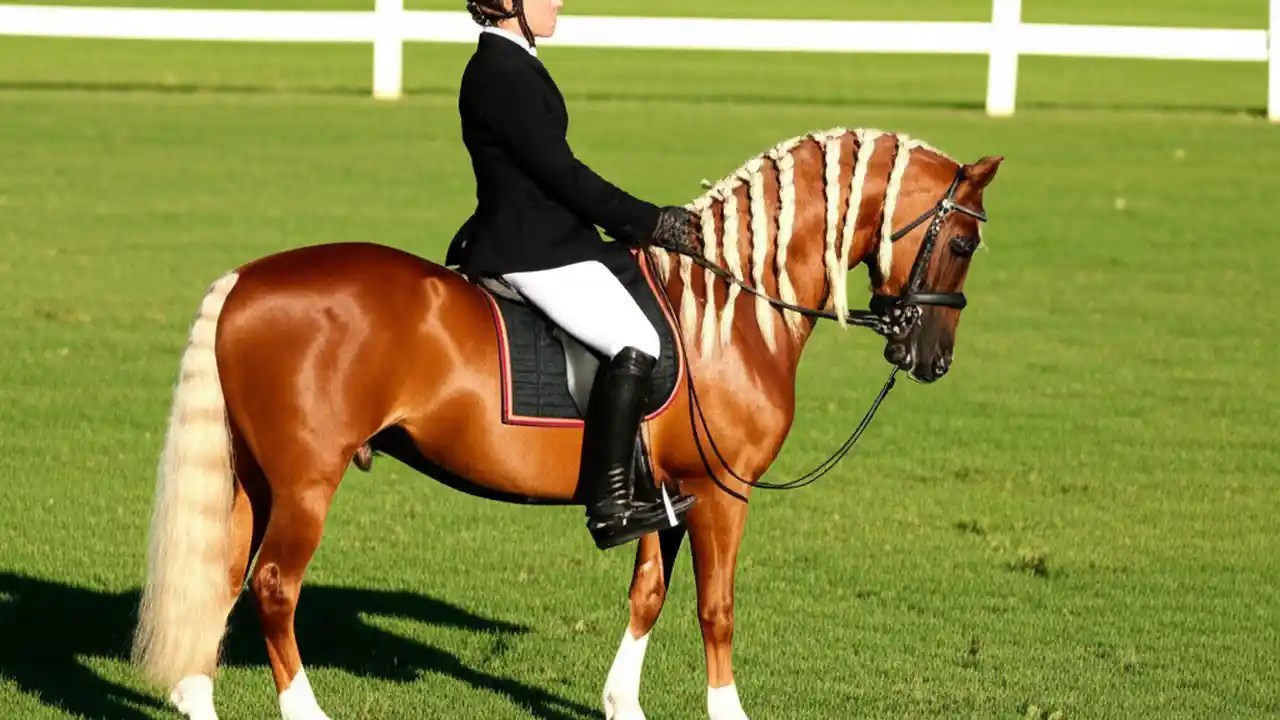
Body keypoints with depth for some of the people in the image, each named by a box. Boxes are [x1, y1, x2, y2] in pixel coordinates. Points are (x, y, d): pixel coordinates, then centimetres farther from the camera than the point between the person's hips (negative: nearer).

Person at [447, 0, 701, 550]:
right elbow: (559, 173, -18)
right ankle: (611, 504, -21)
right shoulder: (500, 72, -16)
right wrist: (652, 223, -11)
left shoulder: (513, 66, 18)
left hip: (538, 240, 11)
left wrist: (650, 222, 16)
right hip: (531, 252, -11)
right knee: (633, 344, -20)